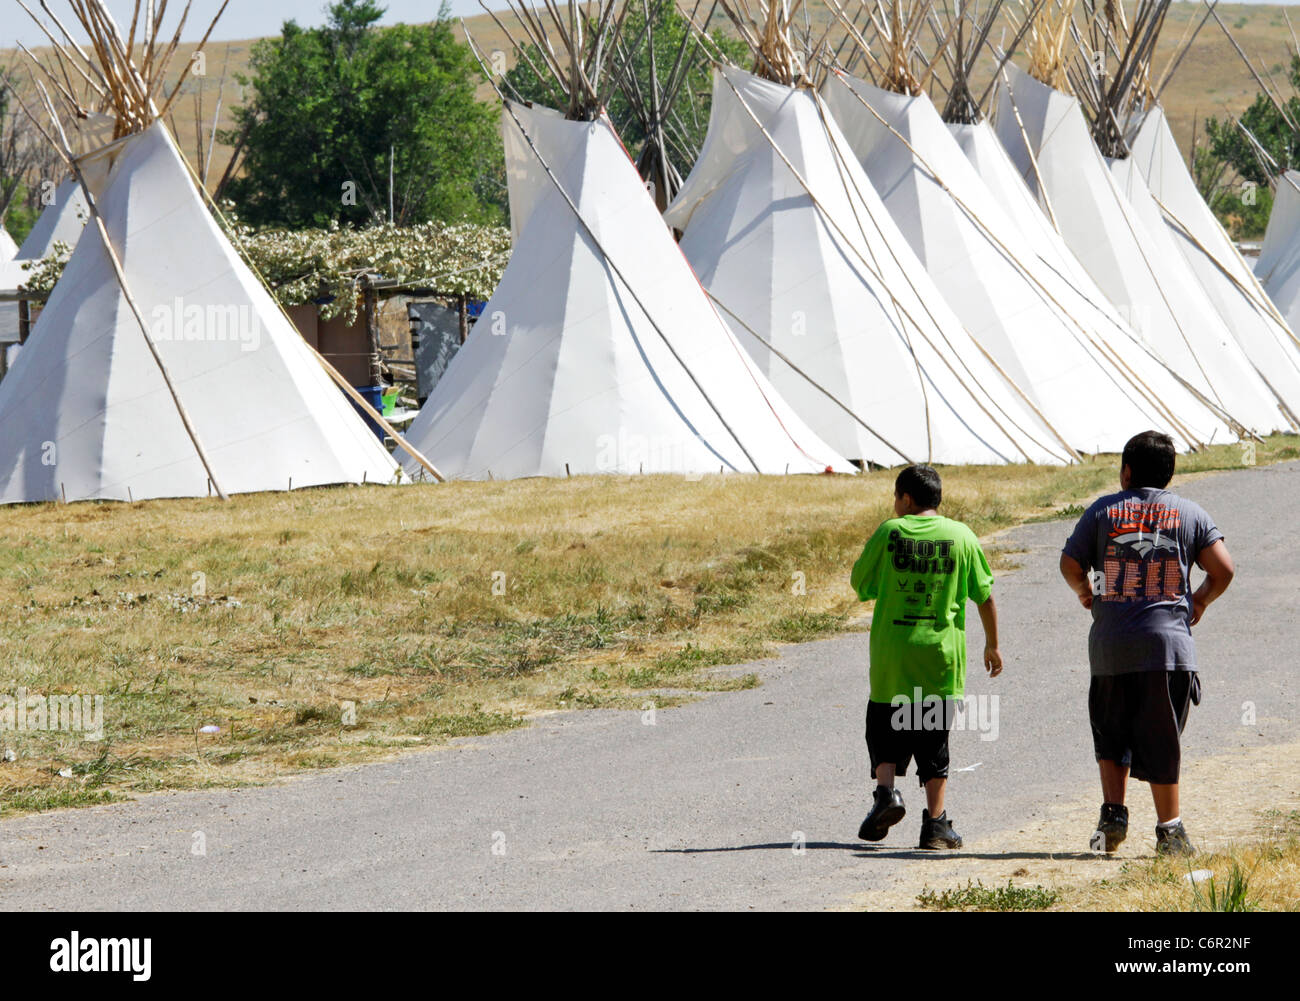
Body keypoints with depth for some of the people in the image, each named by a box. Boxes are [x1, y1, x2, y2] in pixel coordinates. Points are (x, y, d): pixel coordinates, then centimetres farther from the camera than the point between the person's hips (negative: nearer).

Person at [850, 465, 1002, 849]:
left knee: (885, 732, 12)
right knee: (933, 743, 7)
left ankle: (886, 791, -12)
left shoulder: (890, 532, -3)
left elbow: (860, 583, 5)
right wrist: (992, 645, 17)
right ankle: (935, 823, 5)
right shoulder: (961, 536, 1)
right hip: (942, 657, 1)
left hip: (892, 657, -1)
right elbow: (984, 596, 5)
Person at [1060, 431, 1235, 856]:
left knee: (1111, 735, 16)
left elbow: (1070, 564, 3)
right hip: (1168, 640, -1)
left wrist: (1085, 591, 23)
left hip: (1110, 645, 1)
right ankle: (1168, 829, 0)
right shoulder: (1189, 513, 6)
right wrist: (1201, 600, 17)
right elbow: (1223, 569, -2)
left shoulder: (1103, 510, 6)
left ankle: (1113, 811, 3)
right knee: (1160, 739, 2)